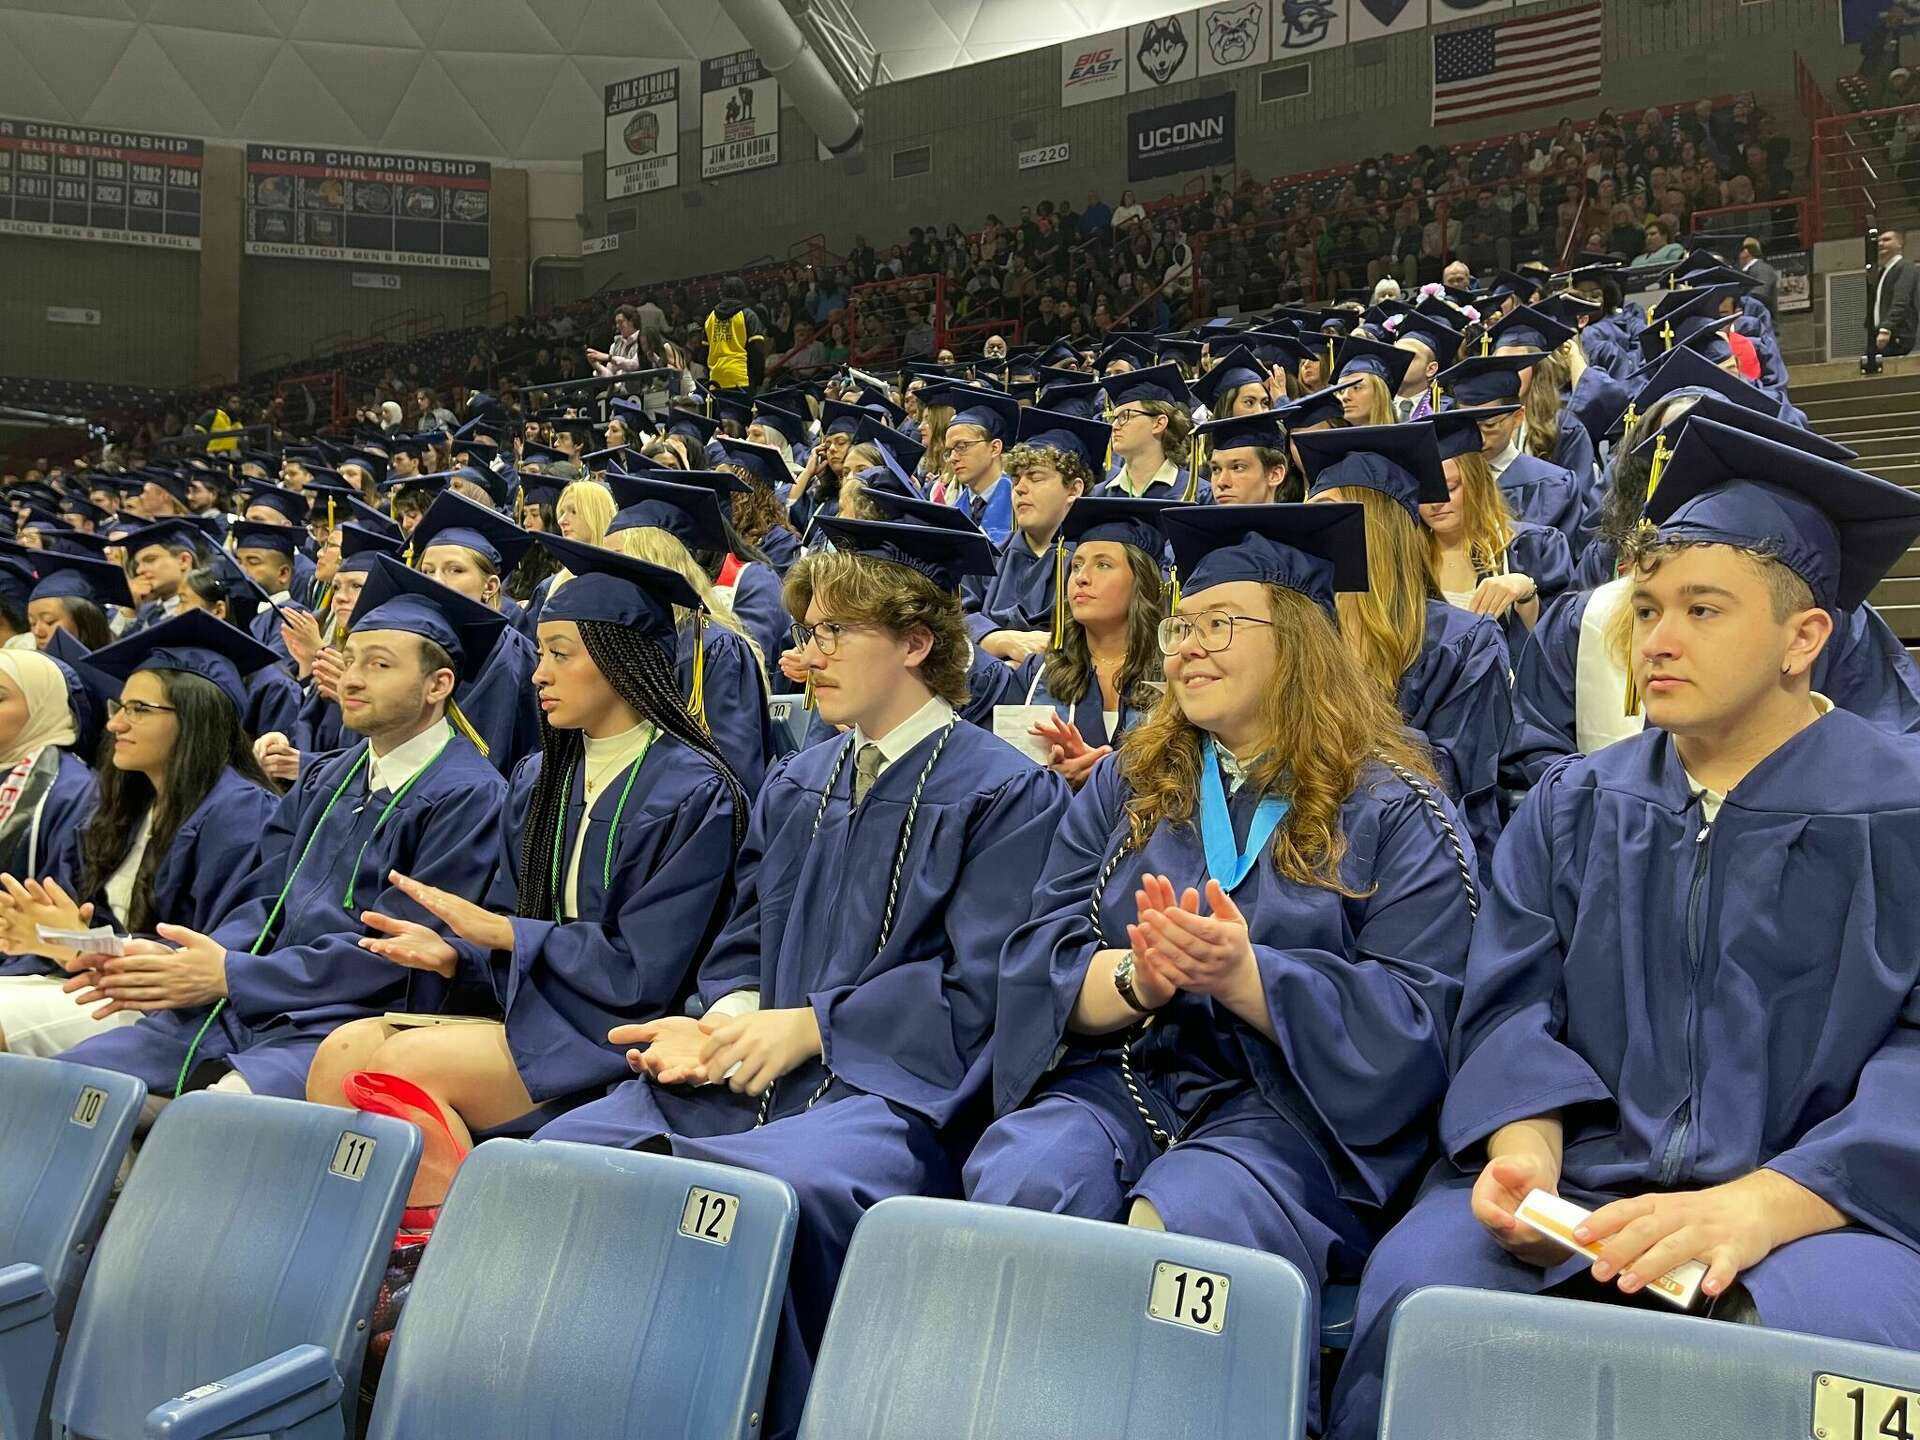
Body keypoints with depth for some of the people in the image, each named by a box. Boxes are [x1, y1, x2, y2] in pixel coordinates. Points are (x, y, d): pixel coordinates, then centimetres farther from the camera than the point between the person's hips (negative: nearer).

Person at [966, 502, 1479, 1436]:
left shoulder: (1392, 810, 3)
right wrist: (1136, 977, -18)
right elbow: (1037, 964, 5)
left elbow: (1415, 1019, -6)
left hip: (1289, 1109, -3)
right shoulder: (1124, 787, 14)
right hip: (1116, 1082, 4)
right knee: (1019, 1187, -28)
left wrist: (1243, 978, -22)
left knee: (1175, 1227, -34)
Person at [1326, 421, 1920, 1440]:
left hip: (1817, 1200, -2)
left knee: (1835, 1335, -36)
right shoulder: (1572, 805, 14)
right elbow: (1512, 1006, 6)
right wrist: (1525, 1151, -16)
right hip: (1577, 1174, 3)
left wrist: (1757, 1207, -23)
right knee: (1416, 1289, -27)